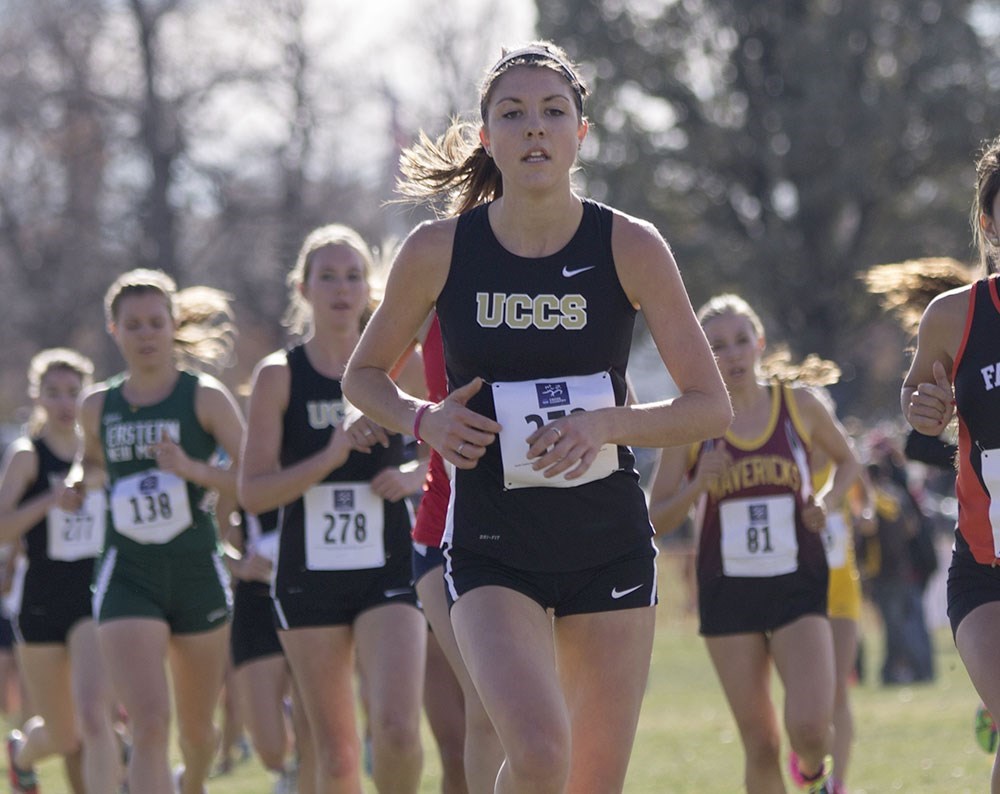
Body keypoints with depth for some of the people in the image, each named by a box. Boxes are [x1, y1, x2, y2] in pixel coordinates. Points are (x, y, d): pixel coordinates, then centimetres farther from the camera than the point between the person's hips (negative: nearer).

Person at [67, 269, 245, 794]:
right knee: (150, 725, -19)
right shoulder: (96, 407, 5)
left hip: (197, 574, 0)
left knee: (196, 729, 17)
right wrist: (84, 480, 5)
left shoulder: (205, 397, -4)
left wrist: (193, 469, -25)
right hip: (128, 578, 0)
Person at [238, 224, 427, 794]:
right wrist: (331, 456, -19)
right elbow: (253, 492, -7)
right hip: (309, 577, 1)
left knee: (396, 728, -19)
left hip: (390, 573, 0)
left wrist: (413, 479, -7)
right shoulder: (279, 376, 0)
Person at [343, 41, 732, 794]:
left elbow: (712, 406, -4)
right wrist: (422, 419, -12)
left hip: (611, 546, 1)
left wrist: (604, 425, -21)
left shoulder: (630, 247, -6)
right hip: (492, 551, -1)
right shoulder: (439, 250, -6)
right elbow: (364, 375, 9)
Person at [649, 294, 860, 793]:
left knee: (810, 727, -17)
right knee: (760, 748, 0)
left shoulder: (799, 406, 1)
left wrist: (828, 502, -1)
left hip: (798, 588, 0)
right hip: (728, 595, 0)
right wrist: (696, 487, -18)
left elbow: (847, 462, 19)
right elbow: (654, 521, 1)